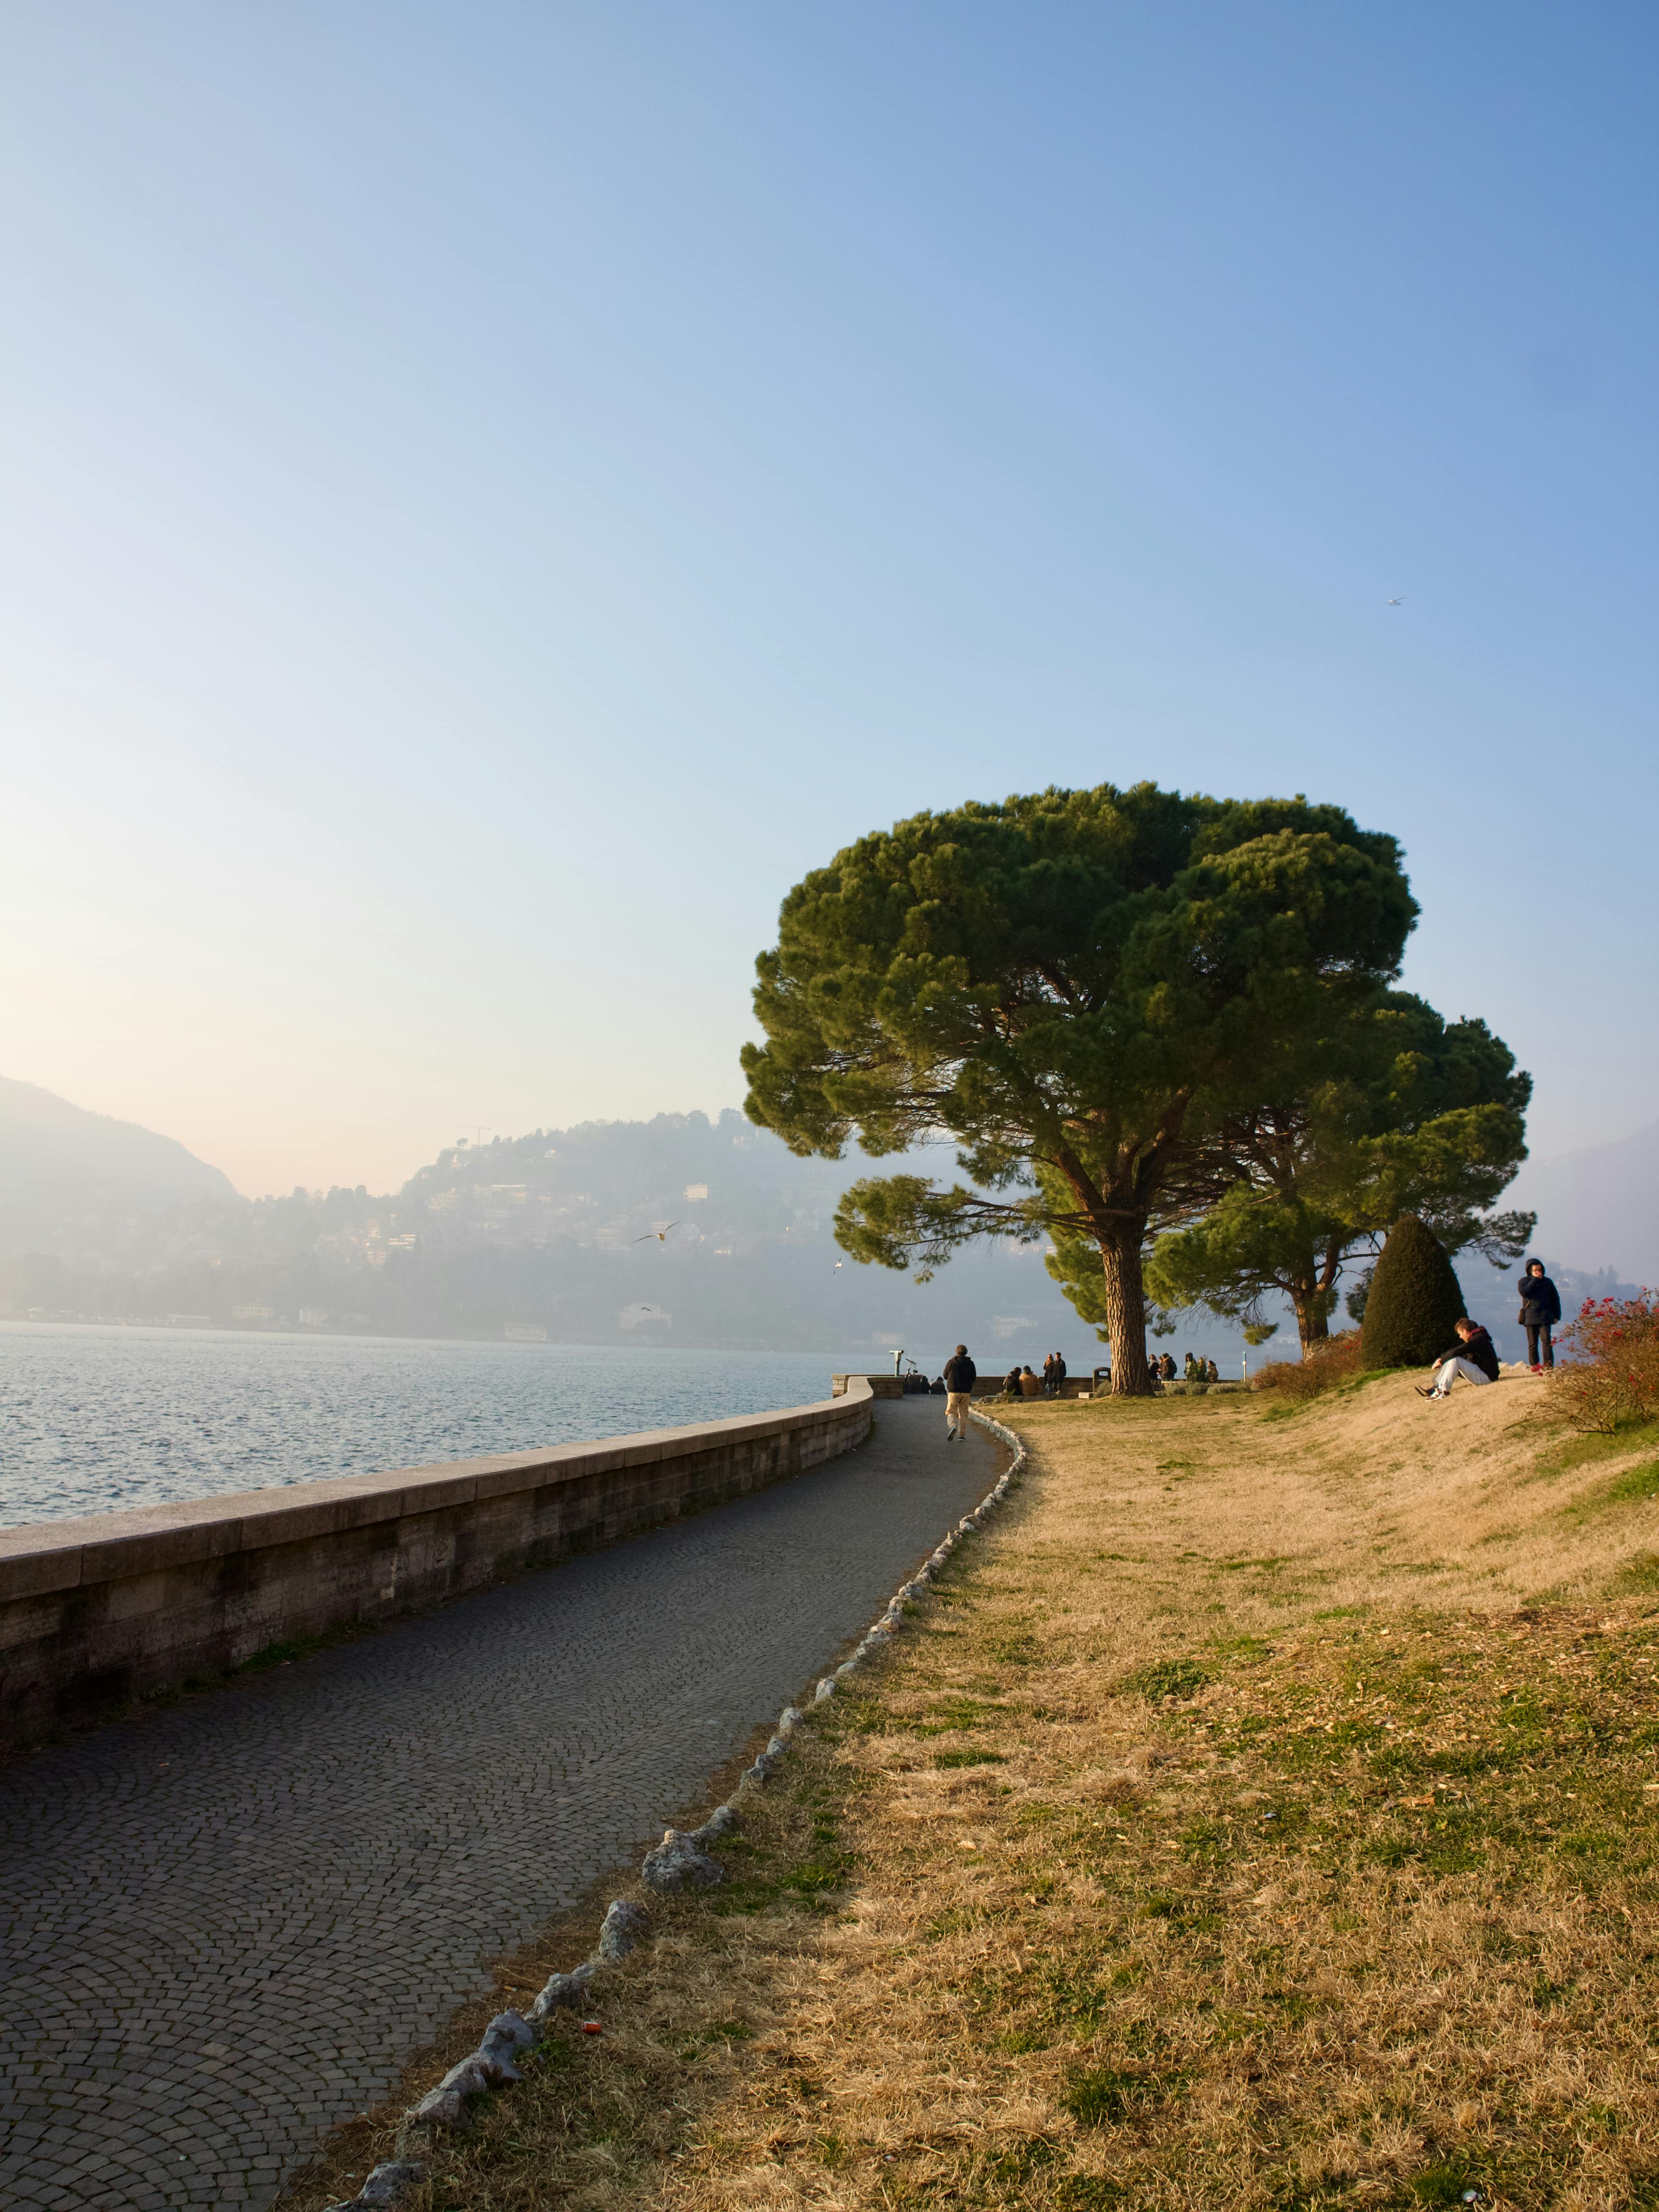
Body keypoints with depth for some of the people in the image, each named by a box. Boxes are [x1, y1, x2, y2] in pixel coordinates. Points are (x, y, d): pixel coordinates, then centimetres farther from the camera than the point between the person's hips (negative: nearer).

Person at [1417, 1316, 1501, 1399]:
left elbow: (1456, 1352, -23)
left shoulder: (1477, 1340, -17)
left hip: (1487, 1376, -10)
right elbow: (1456, 1350, 19)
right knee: (1449, 1361, 7)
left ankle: (1444, 1391, -22)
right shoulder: (1475, 1338, 15)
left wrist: (1442, 1361, -12)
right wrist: (1441, 1358, 7)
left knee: (1455, 1360, -24)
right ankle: (1435, 1389, -3)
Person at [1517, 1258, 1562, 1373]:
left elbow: (1555, 1299, 14)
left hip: (1545, 1317, 0)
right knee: (1533, 1344, 4)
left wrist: (1557, 1315, 8)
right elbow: (1524, 1292, -17)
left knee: (1546, 1341, -11)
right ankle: (1535, 1365, 10)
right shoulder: (1524, 1281, 5)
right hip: (1530, 1317, 0)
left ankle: (1549, 1365, -15)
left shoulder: (1547, 1282, 10)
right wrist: (1535, 1280, -12)